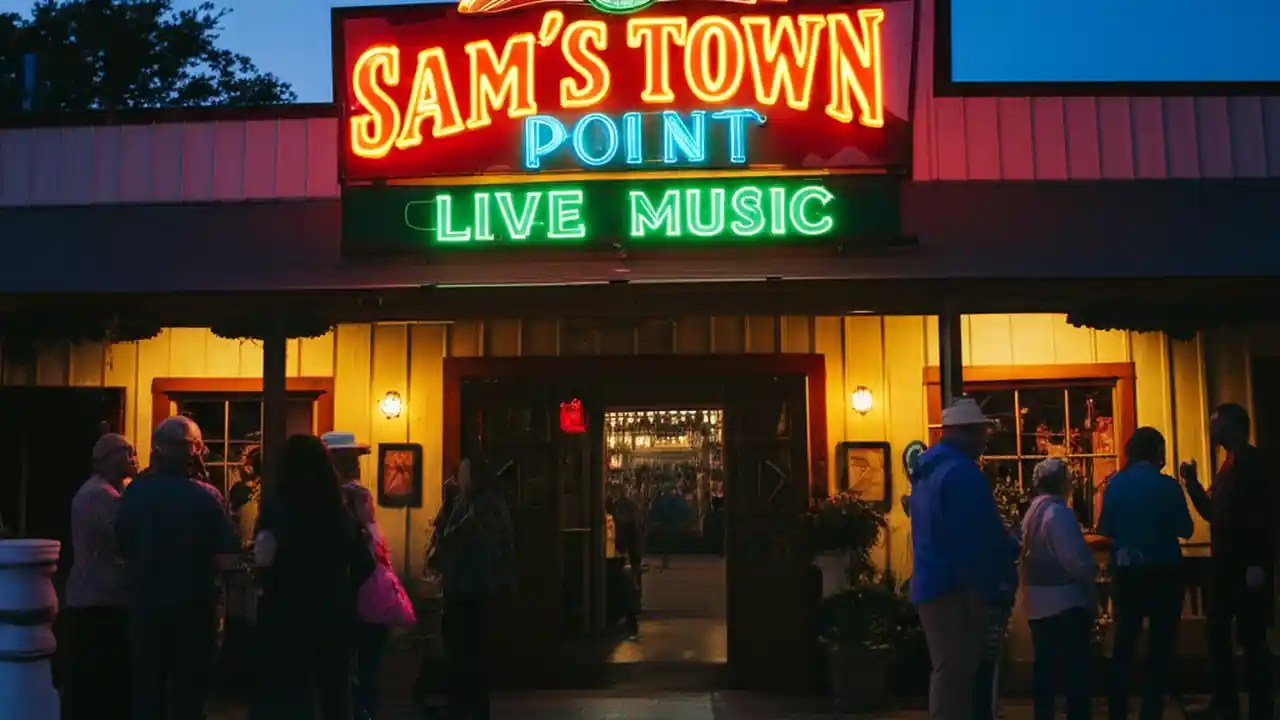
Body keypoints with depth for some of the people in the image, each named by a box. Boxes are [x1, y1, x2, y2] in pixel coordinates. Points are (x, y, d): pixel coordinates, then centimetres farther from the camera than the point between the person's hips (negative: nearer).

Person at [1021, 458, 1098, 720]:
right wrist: (1092, 574, -3)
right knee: (1076, 667, -2)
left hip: (1039, 601, 9)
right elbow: (1076, 560, -22)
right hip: (1065, 600, -9)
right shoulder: (1058, 512, -17)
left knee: (1046, 666, 12)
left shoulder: (1033, 511, 11)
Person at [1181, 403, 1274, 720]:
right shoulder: (1231, 464, 17)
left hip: (1246, 564, -9)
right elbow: (1214, 513, 21)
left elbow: (1260, 515, -20)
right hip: (1227, 563, 10)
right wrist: (1192, 482, 10)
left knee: (1250, 636, -5)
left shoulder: (1250, 460, -11)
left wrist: (1257, 564, -25)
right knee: (1218, 633, 12)